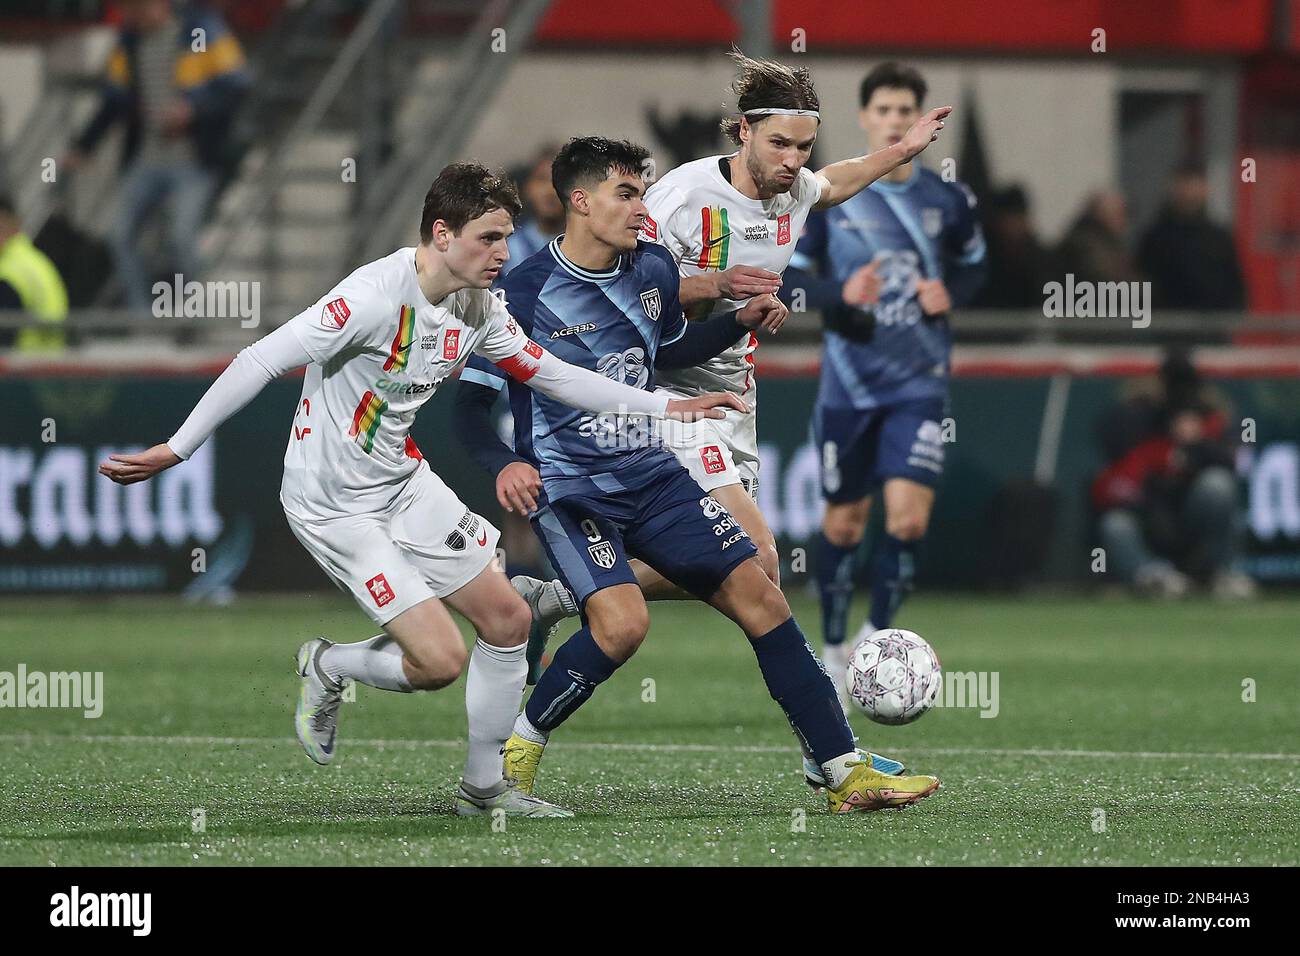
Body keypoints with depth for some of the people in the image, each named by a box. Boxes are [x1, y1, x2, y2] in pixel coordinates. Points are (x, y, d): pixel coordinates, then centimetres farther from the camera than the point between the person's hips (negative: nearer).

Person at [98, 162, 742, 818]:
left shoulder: (478, 309, -1)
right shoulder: (376, 295, -27)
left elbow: (551, 373, 12)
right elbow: (261, 362, -26)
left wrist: (667, 407, 9)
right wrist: (176, 450, -27)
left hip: (404, 481, 8)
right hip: (335, 505, -8)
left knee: (508, 619, 6)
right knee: (441, 660, -14)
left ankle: (483, 788, 22)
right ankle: (327, 668, 16)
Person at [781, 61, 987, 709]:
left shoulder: (947, 200, 1)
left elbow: (973, 266, 15)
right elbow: (789, 273, 0)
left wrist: (951, 294, -7)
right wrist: (840, 295, -19)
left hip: (919, 386, 0)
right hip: (849, 381, 0)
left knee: (909, 518, -14)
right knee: (844, 523, 8)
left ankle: (879, 636, 7)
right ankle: (834, 649, 27)